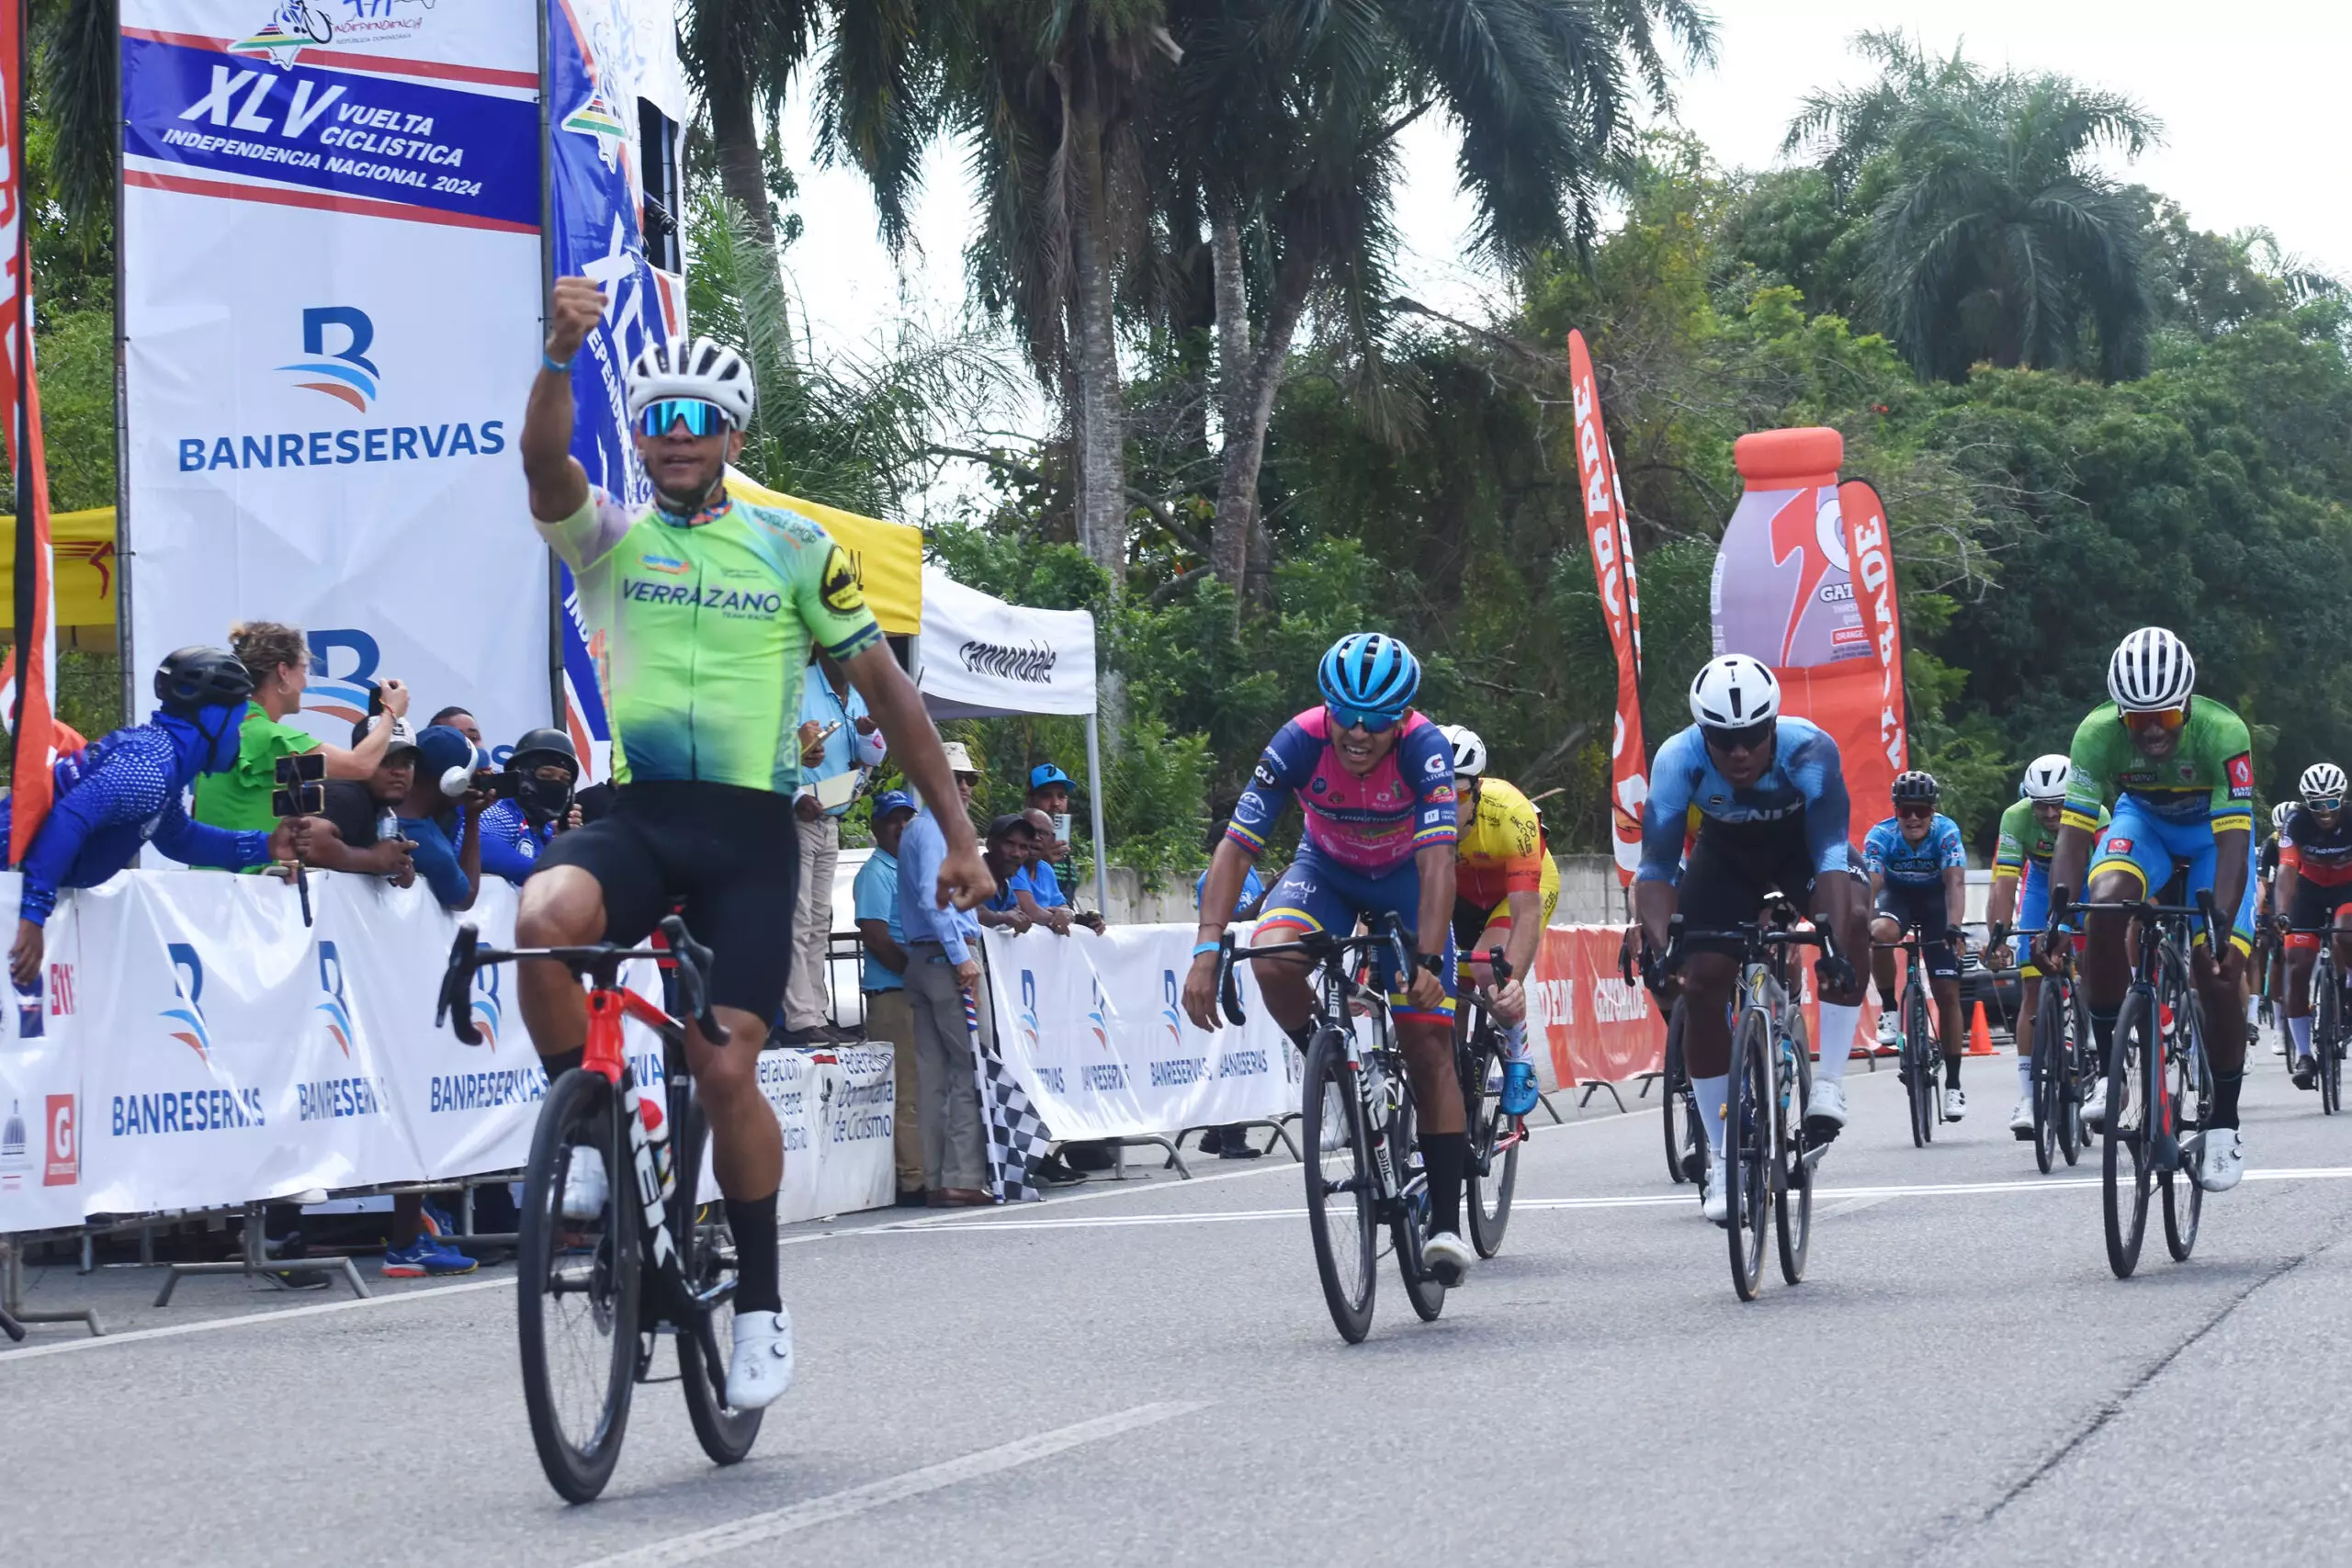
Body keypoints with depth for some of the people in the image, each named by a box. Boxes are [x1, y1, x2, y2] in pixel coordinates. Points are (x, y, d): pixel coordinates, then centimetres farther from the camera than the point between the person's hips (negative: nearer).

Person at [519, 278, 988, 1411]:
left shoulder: (794, 550, 6)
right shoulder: (604, 538, 7)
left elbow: (886, 690, 10)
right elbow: (544, 460, -15)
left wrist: (958, 835, 7)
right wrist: (559, 355, -35)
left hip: (748, 830, -1)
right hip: (635, 815, 1)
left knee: (726, 1070, -9)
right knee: (542, 917, -32)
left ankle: (761, 1305, 9)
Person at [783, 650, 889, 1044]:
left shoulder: (858, 698, 12)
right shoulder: (799, 691, -12)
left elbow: (873, 757, 14)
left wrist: (868, 734, -8)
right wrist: (796, 798, -30)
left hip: (830, 821, 8)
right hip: (796, 819, -8)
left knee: (820, 924, 11)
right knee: (798, 922, -11)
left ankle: (817, 1016, 16)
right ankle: (800, 1022, -13)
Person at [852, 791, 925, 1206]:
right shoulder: (876, 873, -7)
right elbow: (877, 939, -15)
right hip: (891, 992, -9)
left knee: (924, 1087, 9)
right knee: (906, 1090, -9)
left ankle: (927, 1175, 13)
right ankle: (911, 1180, -9)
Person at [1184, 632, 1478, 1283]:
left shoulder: (1423, 748, -32)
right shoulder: (1300, 742, -29)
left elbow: (1436, 861, -38)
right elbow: (1236, 846, -30)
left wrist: (1427, 960, -50)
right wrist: (1207, 949, -41)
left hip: (1406, 882, -1)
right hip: (1326, 870, 1)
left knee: (1428, 1046, -9)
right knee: (1271, 959, -32)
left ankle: (1446, 1224, -3)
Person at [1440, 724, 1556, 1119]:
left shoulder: (1510, 813, -39)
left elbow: (1527, 912, -40)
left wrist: (1513, 981, -54)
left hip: (1526, 886, -4)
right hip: (1460, 891, 4)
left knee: (1490, 970, -27)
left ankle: (1519, 1058, -3)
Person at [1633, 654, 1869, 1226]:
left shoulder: (1810, 750, -37)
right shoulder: (1679, 758, -32)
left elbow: (1830, 852, -44)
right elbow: (1656, 864, -35)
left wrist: (1834, 941, -57)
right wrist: (1656, 945, -51)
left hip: (1802, 846, -1)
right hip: (1725, 857, 1)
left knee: (1851, 919, -32)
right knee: (1702, 986, -12)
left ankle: (1829, 1083, -20)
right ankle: (1721, 1162, -1)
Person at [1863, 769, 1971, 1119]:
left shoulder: (1946, 832, -28)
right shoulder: (1880, 836, -27)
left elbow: (1955, 883, -37)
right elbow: (1870, 886, -36)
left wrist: (1954, 927, -53)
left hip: (1935, 899, 0)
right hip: (1896, 895, 0)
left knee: (1948, 993, -8)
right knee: (1881, 933, -37)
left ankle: (1953, 1084, 0)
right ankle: (1889, 1010, -14)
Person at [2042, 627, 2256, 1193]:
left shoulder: (2223, 733, -35)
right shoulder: (2098, 733, -29)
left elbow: (2234, 843, -38)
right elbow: (2074, 832, -29)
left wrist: (2221, 927, -50)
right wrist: (2060, 912, -43)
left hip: (2214, 829, -1)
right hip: (2142, 820, 1)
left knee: (2218, 975, -14)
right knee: (2106, 902, -31)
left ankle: (2224, 1125, 3)